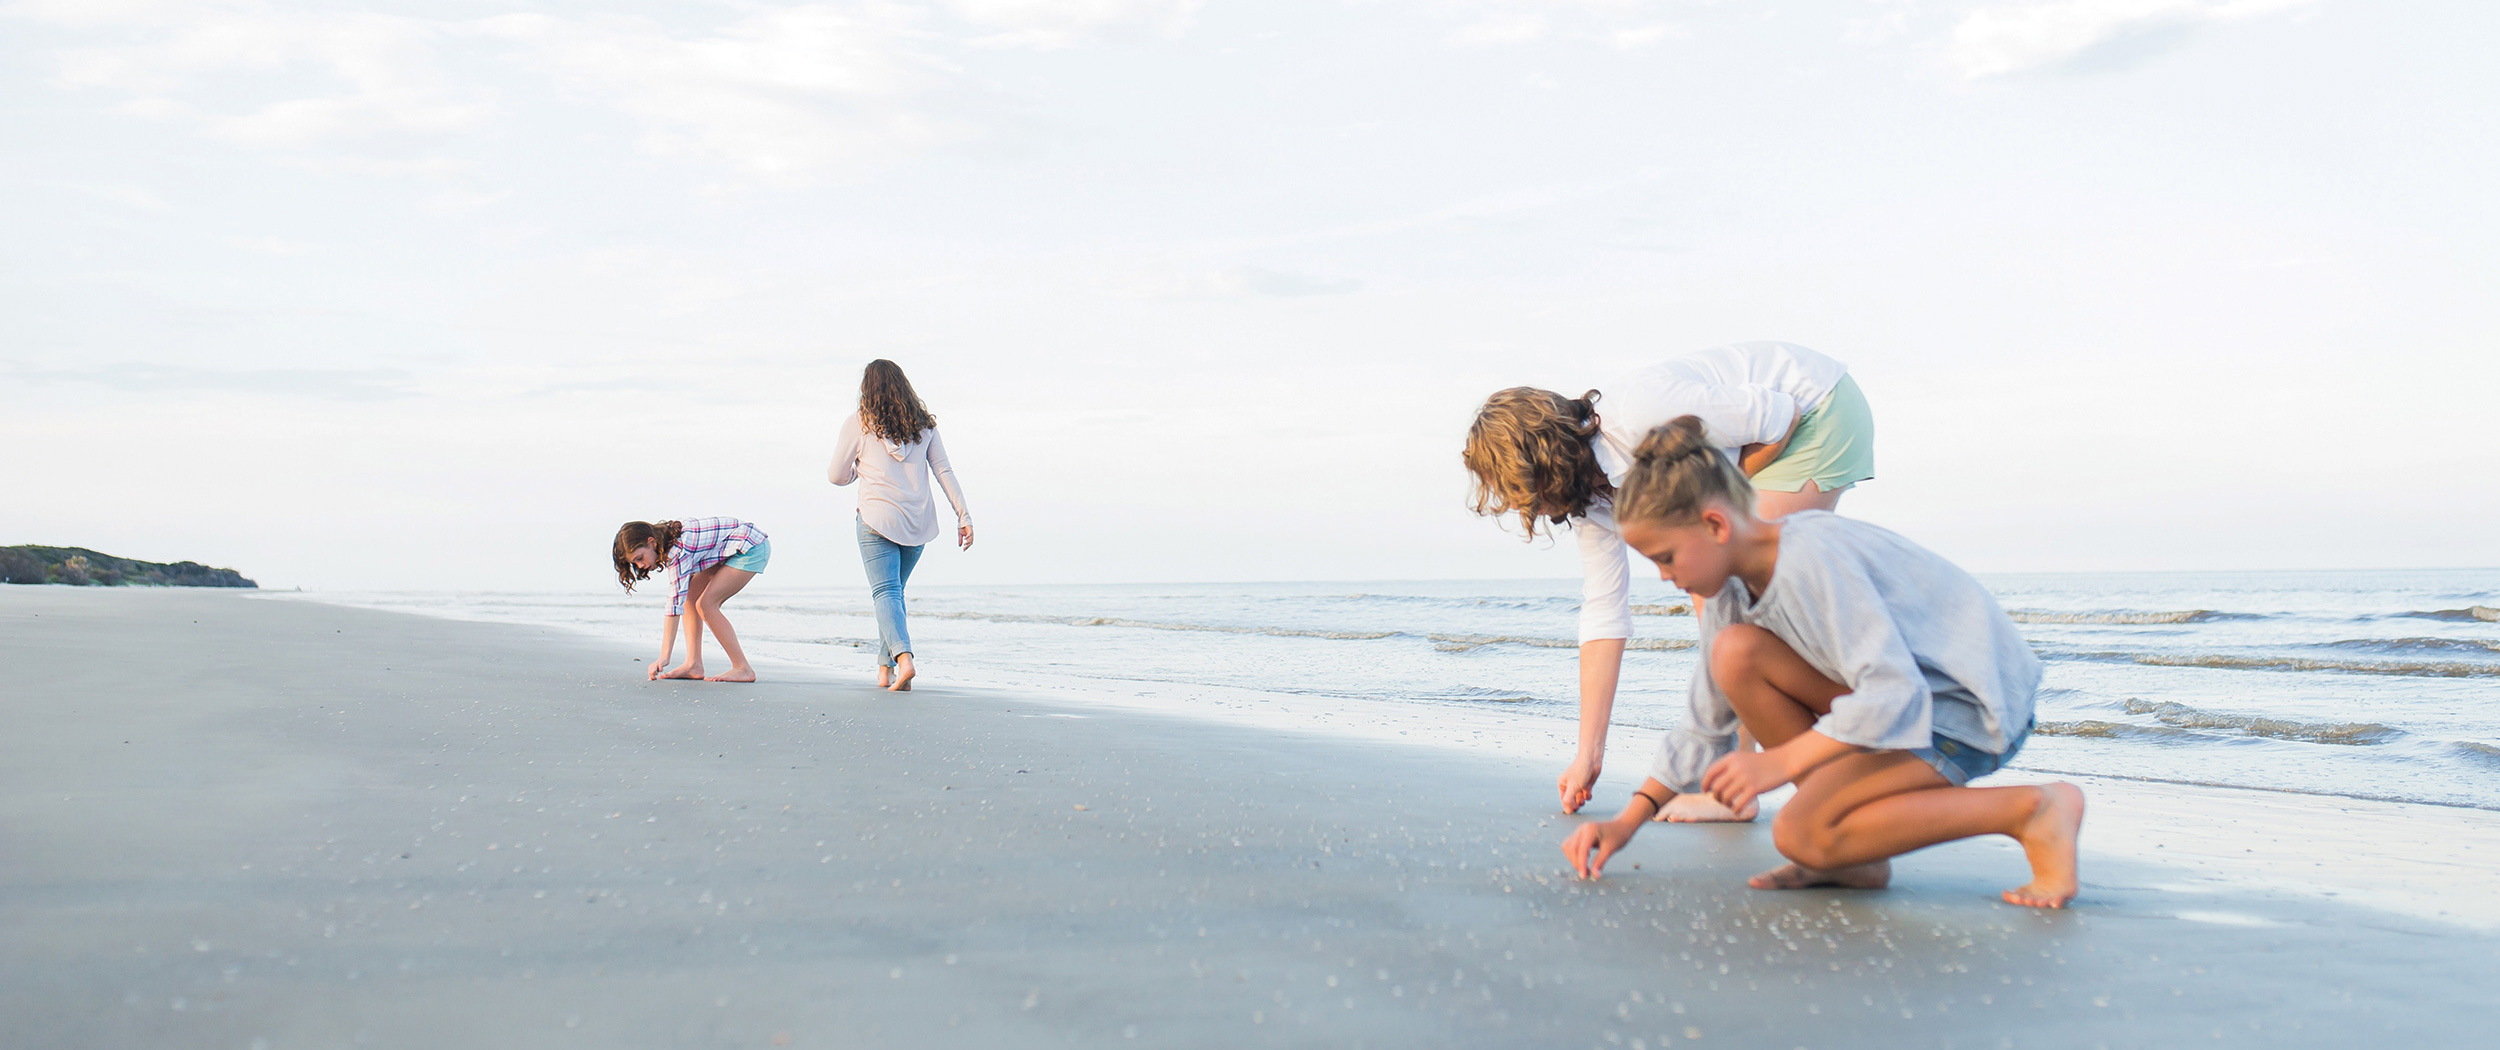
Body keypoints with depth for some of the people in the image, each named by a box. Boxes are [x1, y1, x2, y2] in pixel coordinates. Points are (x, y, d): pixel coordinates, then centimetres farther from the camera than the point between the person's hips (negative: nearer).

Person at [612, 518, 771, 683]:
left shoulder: (678, 549, -26)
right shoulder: (667, 541, 0)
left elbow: (675, 603, -29)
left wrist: (664, 658, -30)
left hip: (753, 548, -10)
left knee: (706, 604, -15)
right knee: (690, 597, 4)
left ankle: (742, 669, -13)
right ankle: (694, 664, 0)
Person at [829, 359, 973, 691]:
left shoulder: (857, 424, 1)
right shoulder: (924, 424, 11)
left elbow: (836, 476, 6)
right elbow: (944, 471, 6)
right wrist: (963, 515, 4)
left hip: (878, 519, -4)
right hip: (918, 523, 4)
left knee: (885, 592, -8)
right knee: (894, 591, 17)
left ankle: (903, 656, -31)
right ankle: (885, 668, 19)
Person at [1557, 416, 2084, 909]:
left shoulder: (1813, 559, -26)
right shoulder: (1733, 590, 1)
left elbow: (1895, 694, -31)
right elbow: (1704, 727, 8)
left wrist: (1780, 761, -29)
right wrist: (1629, 819, 2)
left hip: (1979, 708, -9)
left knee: (1800, 834, -18)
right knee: (1738, 652, -8)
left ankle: (2033, 810, -10)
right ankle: (1850, 855, 0)